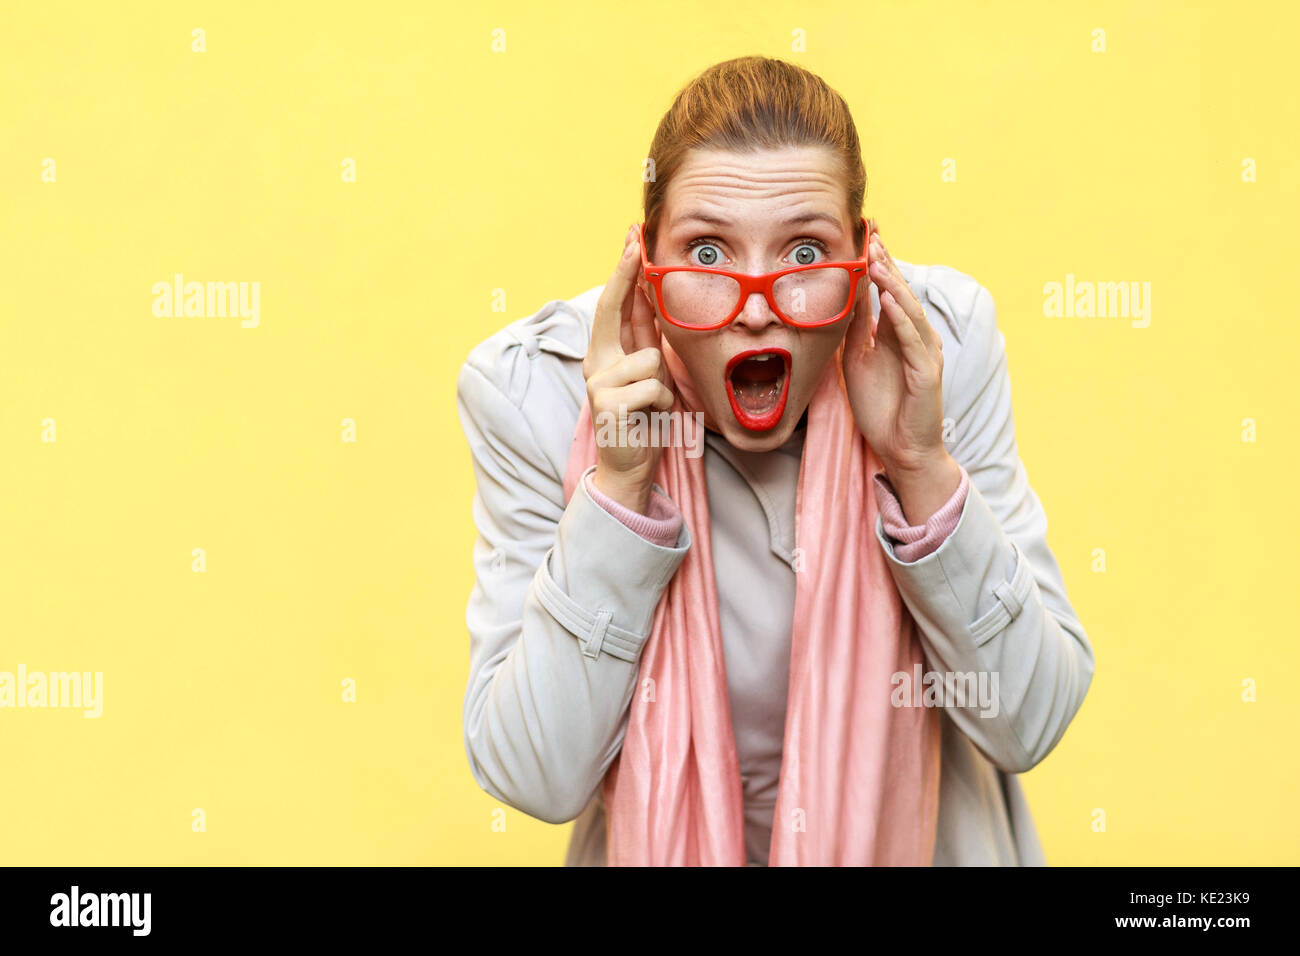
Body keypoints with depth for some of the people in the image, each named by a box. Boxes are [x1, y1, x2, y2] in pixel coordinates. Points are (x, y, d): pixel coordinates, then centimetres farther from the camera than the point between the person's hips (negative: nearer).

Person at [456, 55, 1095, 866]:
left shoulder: (946, 338, -13)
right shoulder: (534, 390, -15)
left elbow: (1029, 726, -11)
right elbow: (536, 780, -17)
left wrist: (925, 468, -23)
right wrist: (619, 485, -24)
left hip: (923, 840, 1)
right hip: (670, 844, 0)